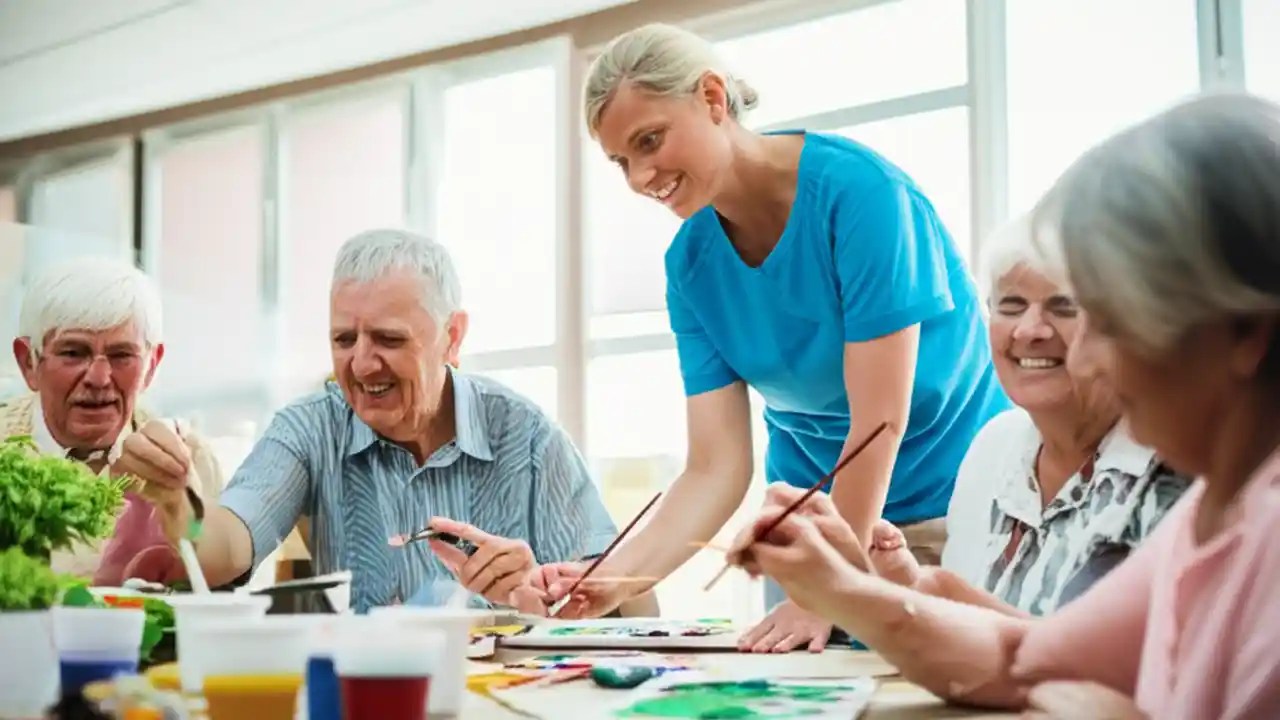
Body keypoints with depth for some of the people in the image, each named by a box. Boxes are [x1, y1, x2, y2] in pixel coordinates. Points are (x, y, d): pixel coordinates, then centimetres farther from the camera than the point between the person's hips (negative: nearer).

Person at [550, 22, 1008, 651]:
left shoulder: (857, 188, -21)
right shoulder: (690, 263, -5)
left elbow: (878, 421, -23)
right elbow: (715, 470, -10)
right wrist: (614, 576, -25)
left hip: (949, 504, -4)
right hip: (812, 515, 4)